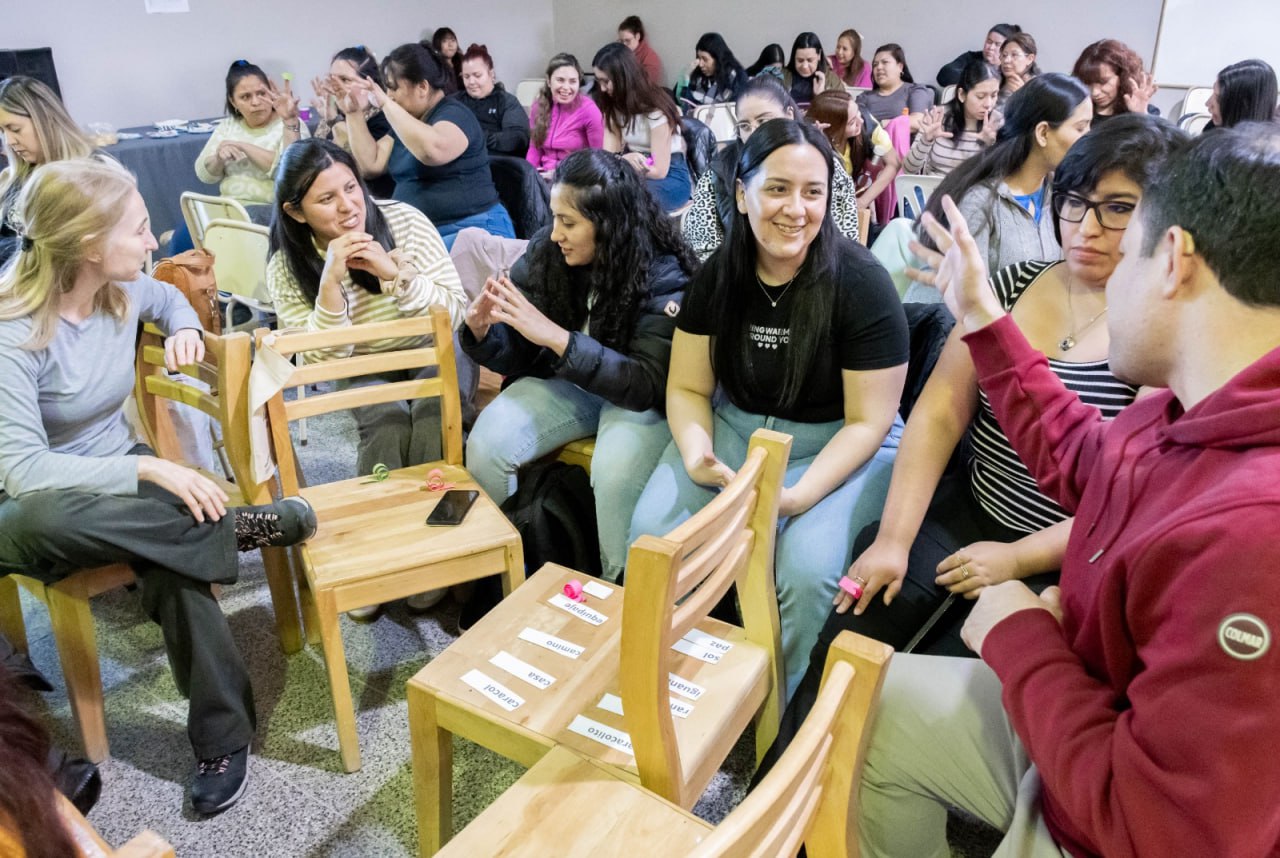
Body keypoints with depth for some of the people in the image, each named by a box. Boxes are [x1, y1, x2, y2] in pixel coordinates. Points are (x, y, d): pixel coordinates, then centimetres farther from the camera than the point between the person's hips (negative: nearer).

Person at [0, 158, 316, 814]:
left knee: (172, 566, -29)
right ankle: (243, 526, -29)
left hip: (119, 474, 4)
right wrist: (149, 469, -35)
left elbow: (169, 297, 22)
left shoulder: (125, 291, -5)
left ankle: (223, 737, -16)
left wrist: (183, 326, -2)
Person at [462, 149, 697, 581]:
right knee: (486, 444, -21)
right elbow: (518, 357, -1)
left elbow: (647, 385, -28)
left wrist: (557, 338, -37)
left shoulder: (664, 277, -21)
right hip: (562, 384, 4)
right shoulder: (545, 250, -9)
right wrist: (483, 332, -25)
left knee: (615, 471, -34)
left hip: (638, 398, -4)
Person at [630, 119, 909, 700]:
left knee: (808, 567, -30)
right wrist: (698, 458, -20)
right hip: (736, 427, 4)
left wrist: (796, 495, -27)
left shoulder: (861, 283, -16)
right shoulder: (718, 275, -3)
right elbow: (688, 388, 1)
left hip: (840, 444, -3)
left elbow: (867, 422, -13)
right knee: (652, 529, -20)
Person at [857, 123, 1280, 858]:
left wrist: (1017, 637, -21)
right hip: (1088, 715, 7)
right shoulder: (1196, 412, -9)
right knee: (876, 701, 14)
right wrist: (982, 319, 10)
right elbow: (1082, 464, 11)